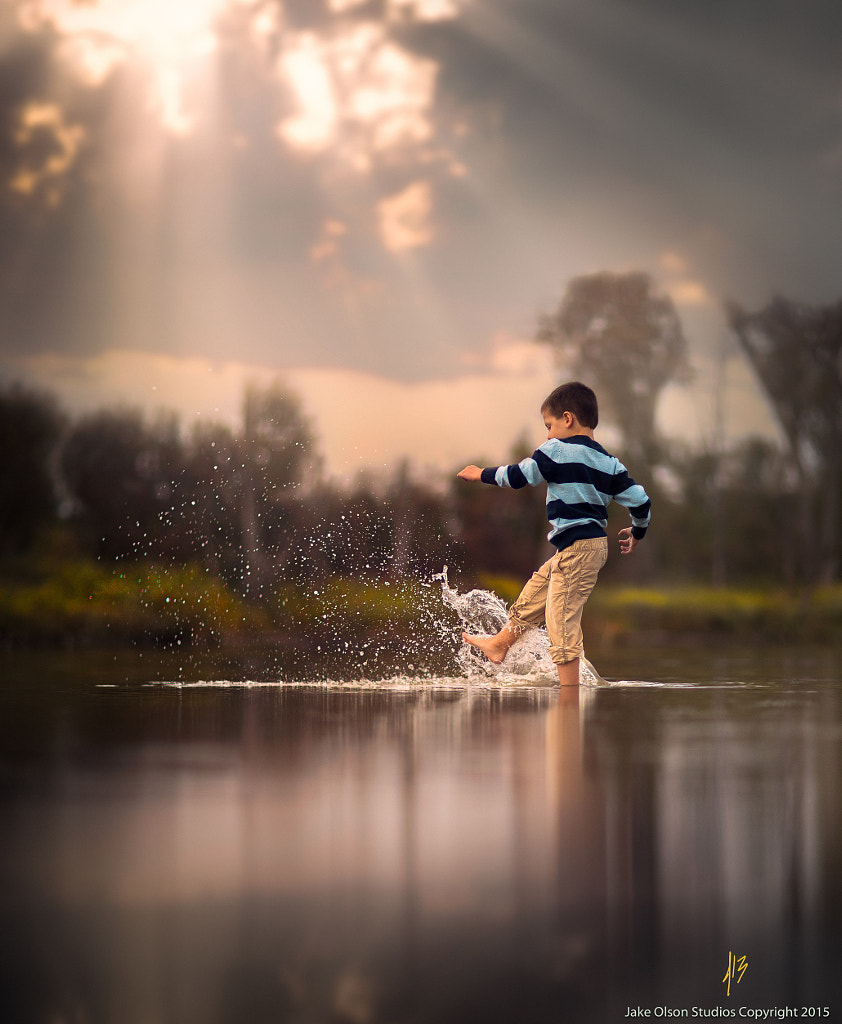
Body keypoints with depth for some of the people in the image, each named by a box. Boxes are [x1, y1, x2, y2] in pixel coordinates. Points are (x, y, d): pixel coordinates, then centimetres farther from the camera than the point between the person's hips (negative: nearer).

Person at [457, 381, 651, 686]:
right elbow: (640, 499, 7)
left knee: (561, 615, -8)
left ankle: (569, 686, -10)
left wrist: (481, 474, 13)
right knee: (537, 589, 25)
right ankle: (500, 644, 41)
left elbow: (517, 476, -4)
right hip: (595, 543, 9)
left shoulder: (556, 451, -9)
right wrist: (637, 533, 26)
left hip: (577, 546, -9)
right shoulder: (609, 463, 10)